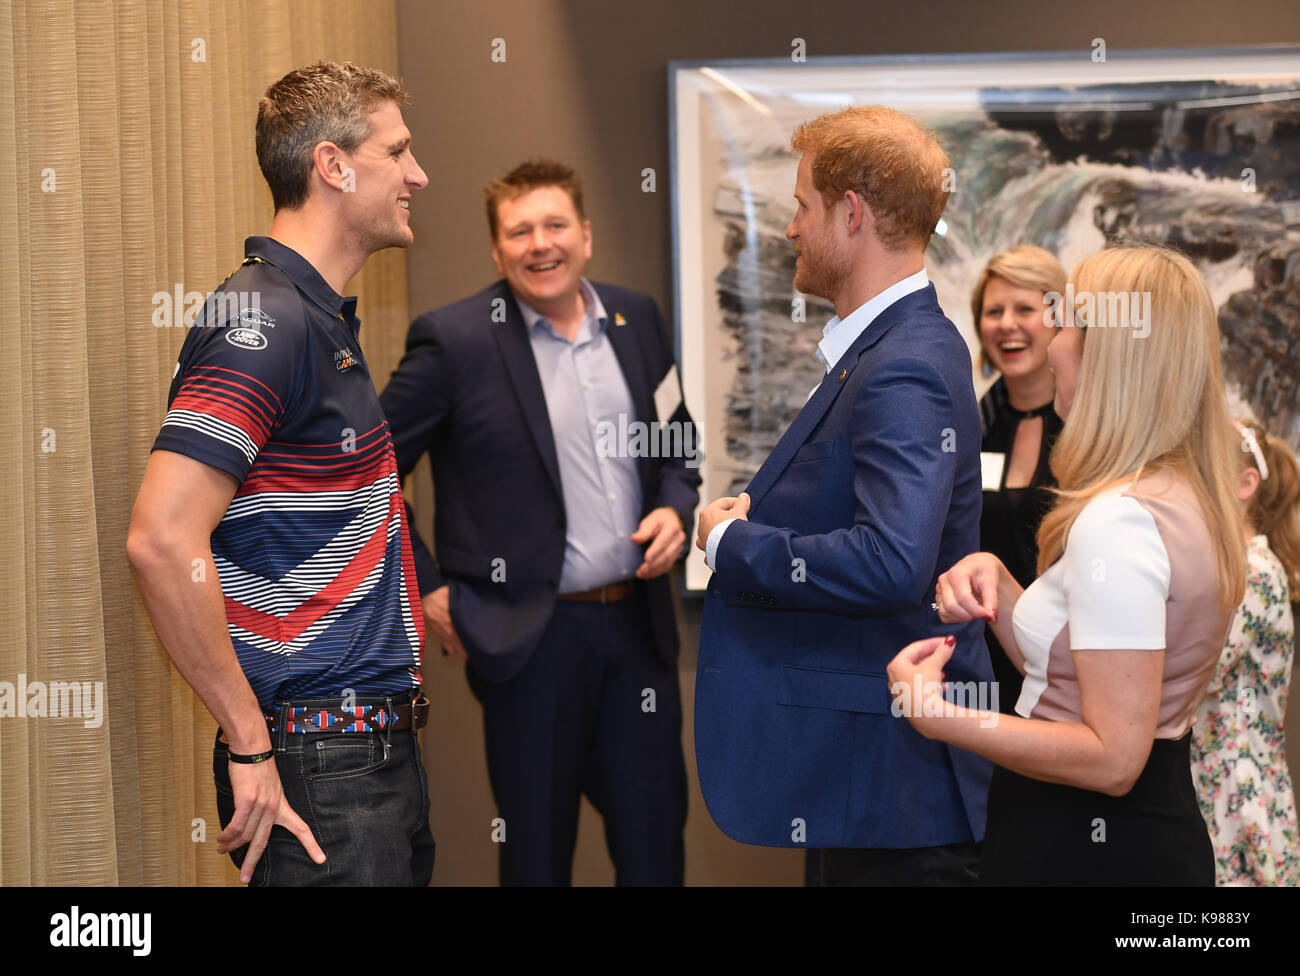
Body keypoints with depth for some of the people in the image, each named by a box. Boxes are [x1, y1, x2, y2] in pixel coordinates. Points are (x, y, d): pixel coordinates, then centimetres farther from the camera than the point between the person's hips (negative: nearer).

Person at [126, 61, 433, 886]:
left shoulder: (326, 320, 16)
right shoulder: (265, 322, -17)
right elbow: (162, 540, -27)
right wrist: (250, 744, -22)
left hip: (382, 753, 10)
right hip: (319, 771, -10)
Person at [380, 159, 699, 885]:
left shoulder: (637, 317, 6)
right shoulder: (454, 340, -9)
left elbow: (678, 439, 18)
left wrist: (675, 507, -1)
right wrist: (425, 587, -8)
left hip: (639, 622, 4)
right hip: (533, 634, -4)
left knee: (655, 845, 12)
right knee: (538, 852, 9)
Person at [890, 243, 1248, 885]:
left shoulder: (1118, 520, -22)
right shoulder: (1188, 499, 7)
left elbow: (1113, 758, -24)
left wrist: (936, 714, -21)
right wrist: (996, 581, 0)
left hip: (1084, 850, -9)